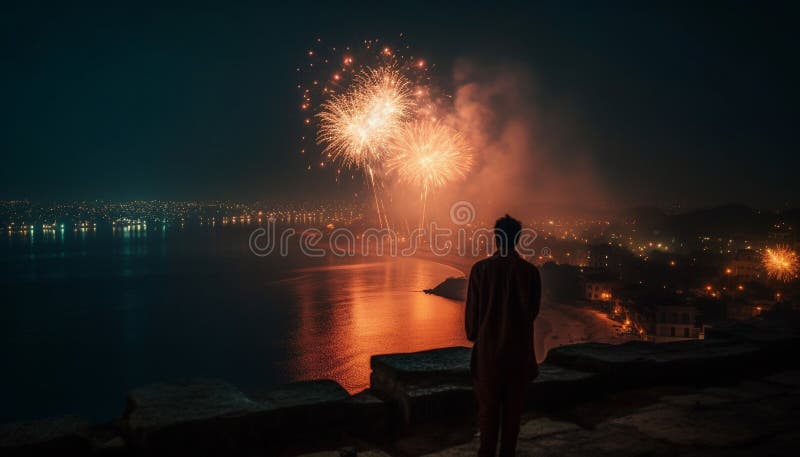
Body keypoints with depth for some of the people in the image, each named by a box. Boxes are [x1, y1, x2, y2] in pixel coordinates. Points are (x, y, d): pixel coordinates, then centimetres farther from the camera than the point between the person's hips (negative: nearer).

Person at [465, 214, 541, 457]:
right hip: (519, 348, 1)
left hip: (488, 347, -1)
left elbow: (472, 309, -4)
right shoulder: (530, 271, -8)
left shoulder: (480, 269, -11)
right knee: (513, 405, 13)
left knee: (488, 405, 11)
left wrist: (473, 335, 14)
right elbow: (533, 310, 1)